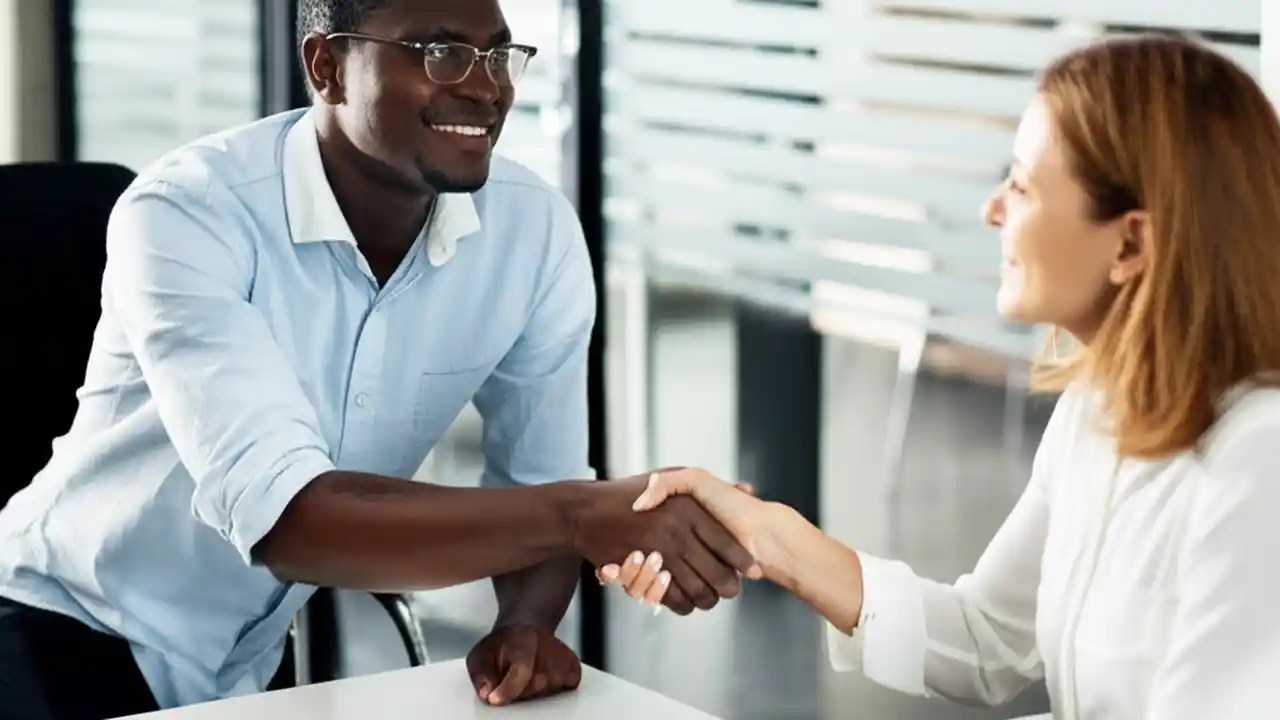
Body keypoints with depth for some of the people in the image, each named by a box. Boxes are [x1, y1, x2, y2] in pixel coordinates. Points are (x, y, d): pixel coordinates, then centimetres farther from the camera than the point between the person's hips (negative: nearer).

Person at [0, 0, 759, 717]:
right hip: (65, 634, -5)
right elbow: (280, 515, -37)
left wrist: (526, 626, -23)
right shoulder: (188, 214, -27)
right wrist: (577, 515, -46)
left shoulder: (538, 230, -12)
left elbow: (537, 487, -2)